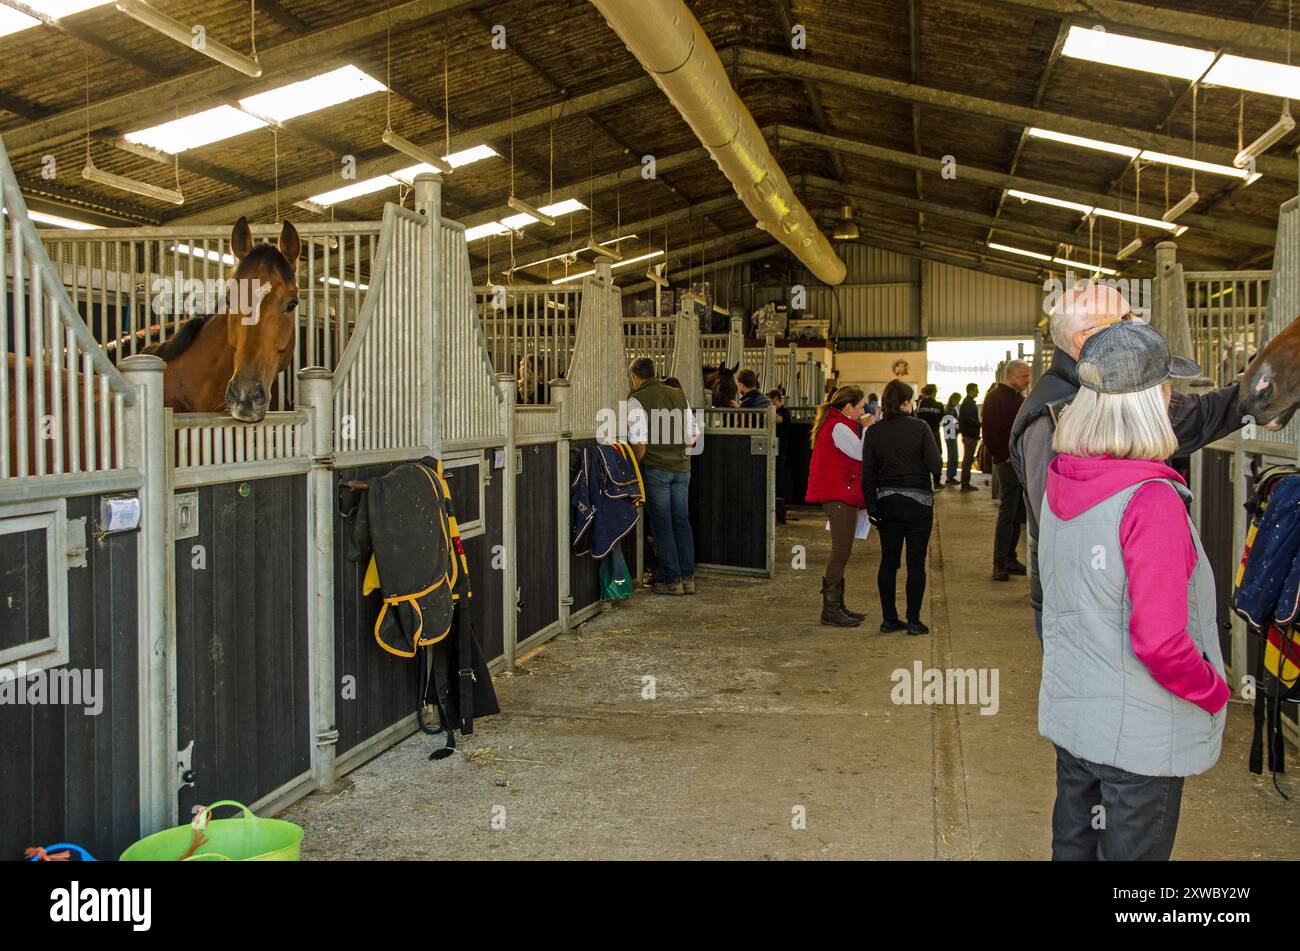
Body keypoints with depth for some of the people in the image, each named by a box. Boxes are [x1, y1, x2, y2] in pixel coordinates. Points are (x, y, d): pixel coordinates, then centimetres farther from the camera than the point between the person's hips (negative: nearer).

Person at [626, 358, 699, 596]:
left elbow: (639, 443, -15)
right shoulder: (678, 395, 11)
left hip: (655, 468, -5)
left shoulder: (637, 399, -8)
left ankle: (671, 580, 4)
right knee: (682, 521, 11)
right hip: (681, 467, 5)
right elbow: (693, 435, 12)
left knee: (662, 524, 2)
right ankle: (688, 577, 14)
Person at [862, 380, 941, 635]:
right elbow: (934, 465, -13)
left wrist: (871, 506, 5)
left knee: (888, 562, 9)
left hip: (887, 502, 3)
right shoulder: (919, 427, -9)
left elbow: (867, 474, -1)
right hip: (918, 501, -3)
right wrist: (936, 479, 9)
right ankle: (914, 620, 4)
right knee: (916, 563, 3)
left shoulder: (873, 432, 0)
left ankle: (889, 619, 12)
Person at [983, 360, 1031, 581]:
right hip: (1007, 463, -9)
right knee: (1007, 513, -8)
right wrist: (1005, 457, -18)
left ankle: (1010, 558, 18)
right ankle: (999, 564, -4)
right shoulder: (996, 398, -9)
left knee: (1017, 513, 11)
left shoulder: (1020, 398, 18)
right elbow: (990, 434, -16)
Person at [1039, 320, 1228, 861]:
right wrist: (1216, 694, -10)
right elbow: (1161, 643, -26)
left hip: (1069, 715, 7)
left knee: (1072, 843, 21)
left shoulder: (1061, 482, -3)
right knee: (1131, 851, 10)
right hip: (1140, 735, -7)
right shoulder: (1151, 499, -25)